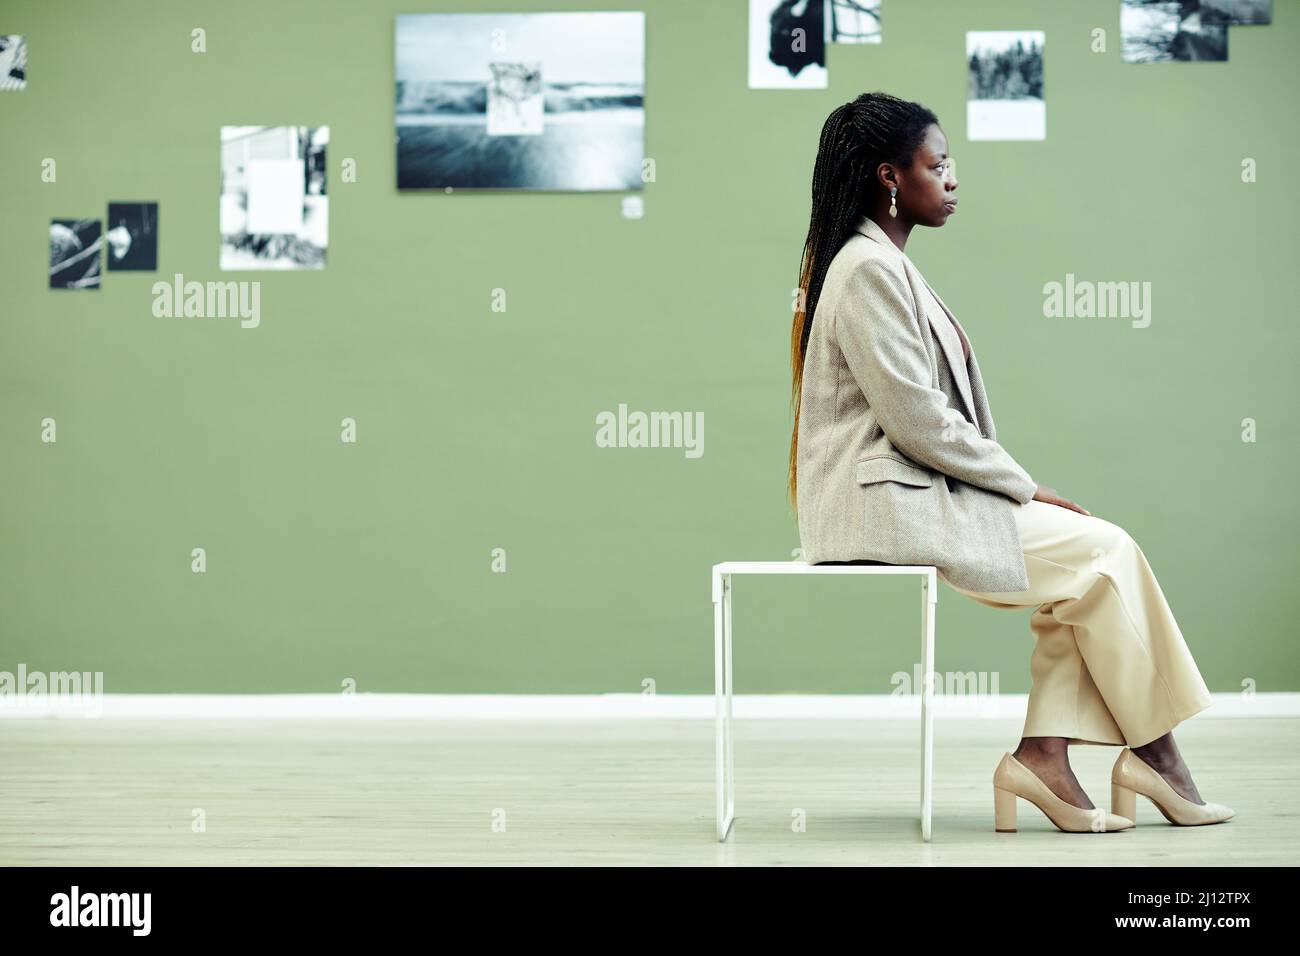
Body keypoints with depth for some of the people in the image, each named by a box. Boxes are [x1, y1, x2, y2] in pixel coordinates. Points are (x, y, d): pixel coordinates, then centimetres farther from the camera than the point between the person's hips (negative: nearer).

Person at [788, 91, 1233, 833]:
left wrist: (1015, 486, 9)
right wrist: (1022, 486, -9)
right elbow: (916, 421, -19)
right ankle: (1152, 753, 3)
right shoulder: (868, 269, -14)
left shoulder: (886, 264, 18)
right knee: (1104, 550, -8)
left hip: (912, 494, 10)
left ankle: (1045, 755, -6)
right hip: (887, 505, -10)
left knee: (1088, 559, 1)